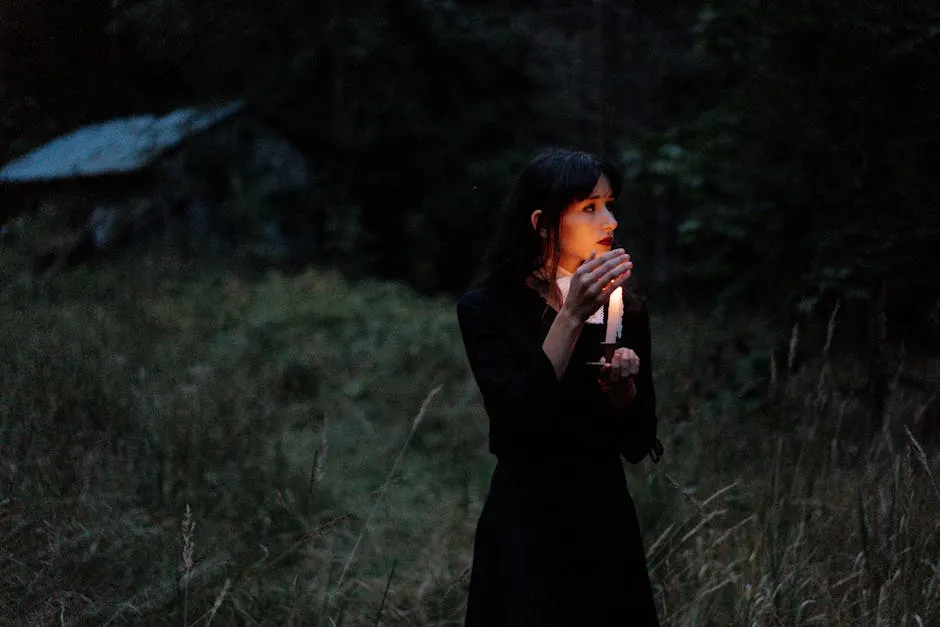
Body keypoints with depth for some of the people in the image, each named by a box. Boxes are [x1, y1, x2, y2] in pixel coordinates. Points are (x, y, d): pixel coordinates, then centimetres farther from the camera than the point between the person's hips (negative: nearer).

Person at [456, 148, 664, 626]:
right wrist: (572, 317, -21)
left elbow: (637, 444, 5)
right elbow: (515, 421, -21)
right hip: (526, 530, -5)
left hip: (608, 523, 5)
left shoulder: (626, 309, 5)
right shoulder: (488, 305, -9)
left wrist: (622, 384, -15)